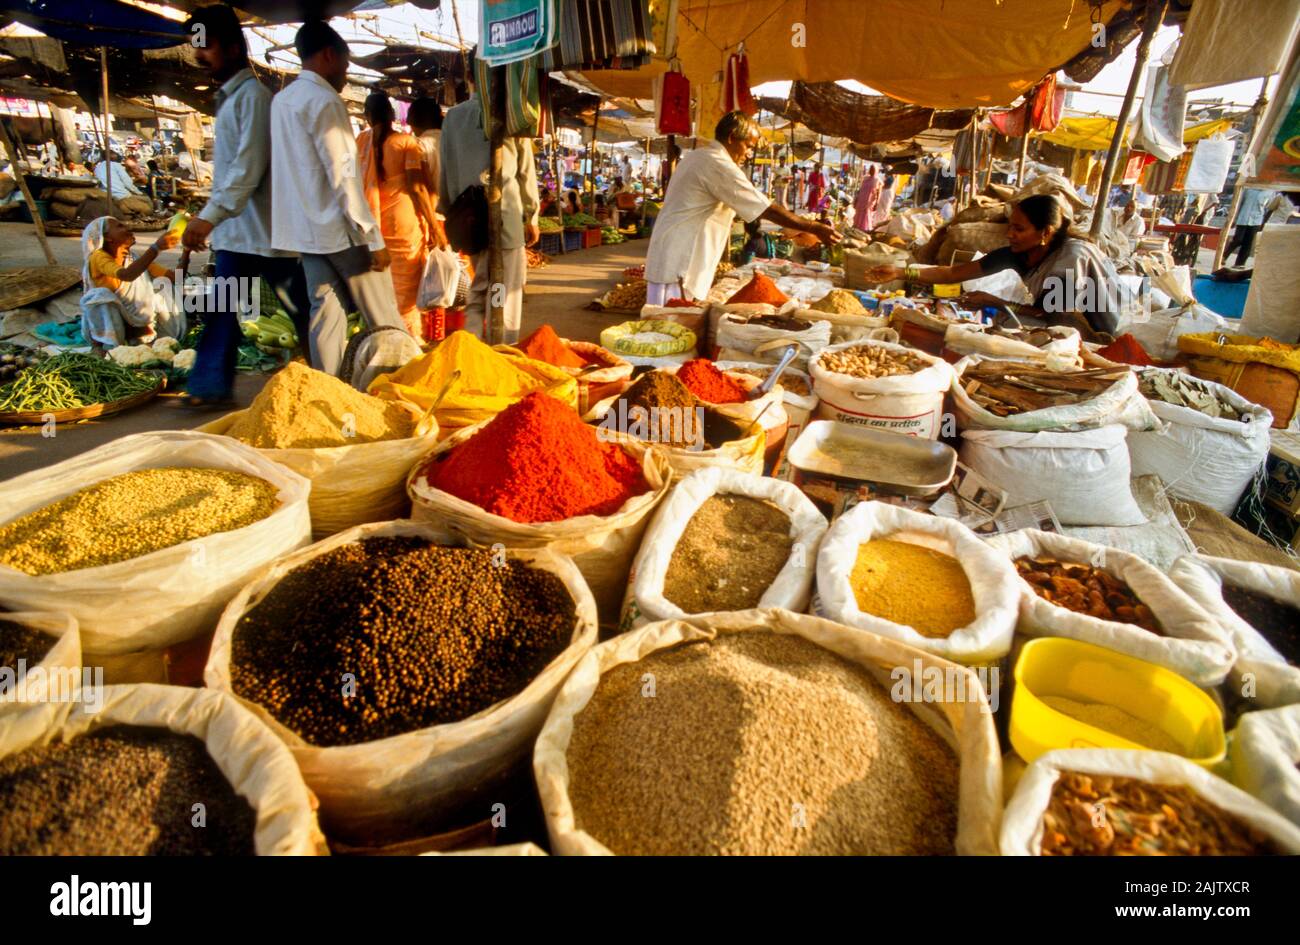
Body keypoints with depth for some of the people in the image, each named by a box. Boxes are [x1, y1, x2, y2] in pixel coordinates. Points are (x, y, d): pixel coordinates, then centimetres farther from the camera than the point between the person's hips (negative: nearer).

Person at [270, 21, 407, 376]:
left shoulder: (283, 99, 16)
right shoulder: (324, 100, -11)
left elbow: (294, 169, 17)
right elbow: (343, 175, -17)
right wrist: (373, 237, -16)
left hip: (306, 229, 9)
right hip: (339, 228, -8)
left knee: (325, 313, 8)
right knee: (383, 320, -2)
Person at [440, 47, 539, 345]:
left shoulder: (453, 116, 6)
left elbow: (447, 169, 9)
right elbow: (526, 170, 0)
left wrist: (449, 212, 16)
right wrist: (532, 216, 7)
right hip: (505, 214, -5)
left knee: (479, 287, 17)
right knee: (506, 292, 2)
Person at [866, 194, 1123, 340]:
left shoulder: (1071, 257, -27)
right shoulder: (1019, 253, -10)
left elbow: (1045, 314, -20)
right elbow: (954, 273, -12)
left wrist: (993, 302, -19)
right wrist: (900, 273, -20)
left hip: (1098, 340, -6)